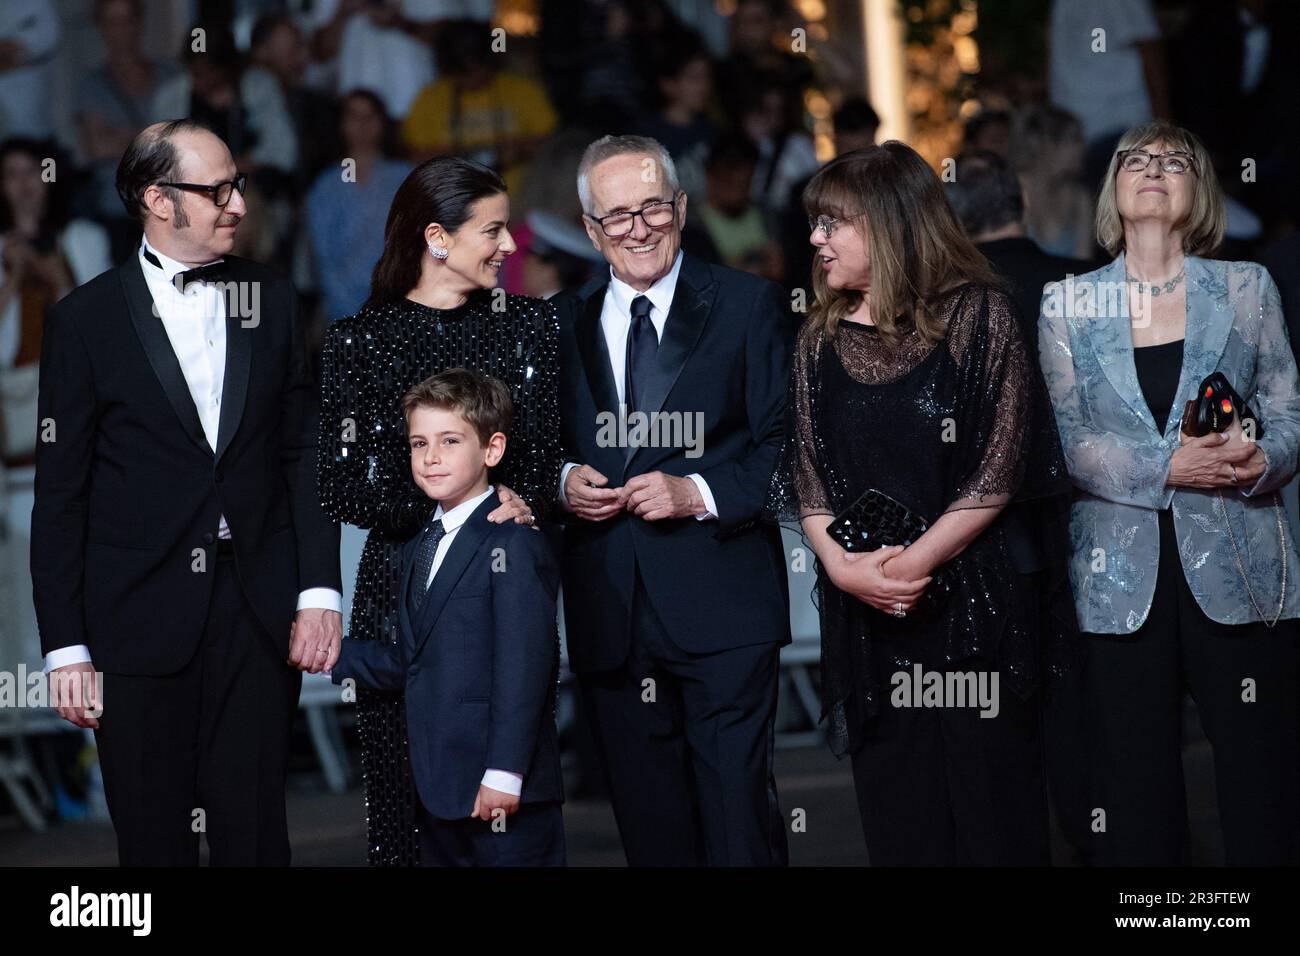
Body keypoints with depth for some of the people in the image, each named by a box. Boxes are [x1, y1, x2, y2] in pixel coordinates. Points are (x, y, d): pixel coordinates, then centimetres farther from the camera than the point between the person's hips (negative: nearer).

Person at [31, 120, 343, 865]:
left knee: (255, 835, 2)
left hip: (258, 608, 2)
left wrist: (319, 591, 0)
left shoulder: (273, 301, 9)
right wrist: (66, 647, -4)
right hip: (141, 618, -2)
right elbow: (60, 495, 0)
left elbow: (304, 453, 10)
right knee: (153, 839, 4)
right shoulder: (87, 319, 0)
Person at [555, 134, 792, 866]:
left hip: (722, 612, -4)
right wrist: (562, 482, -3)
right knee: (650, 830, 9)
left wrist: (701, 494, -15)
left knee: (739, 820, -9)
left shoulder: (749, 306, 3)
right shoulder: (562, 324, 13)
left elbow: (787, 446, -2)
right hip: (609, 615, 4)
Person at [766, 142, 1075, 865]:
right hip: (869, 611, 4)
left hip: (976, 600, -4)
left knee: (991, 812, -1)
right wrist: (841, 562, -12)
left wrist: (915, 562, -14)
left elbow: (999, 468, -9)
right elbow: (806, 472, 5)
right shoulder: (822, 338, 11)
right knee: (896, 815, 4)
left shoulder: (977, 316, -2)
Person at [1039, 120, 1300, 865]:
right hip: (1123, 577, 0)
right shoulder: (1069, 305, 9)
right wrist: (1166, 467, -15)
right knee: (1136, 784, 1)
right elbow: (1066, 439, -1)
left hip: (1237, 571, 0)